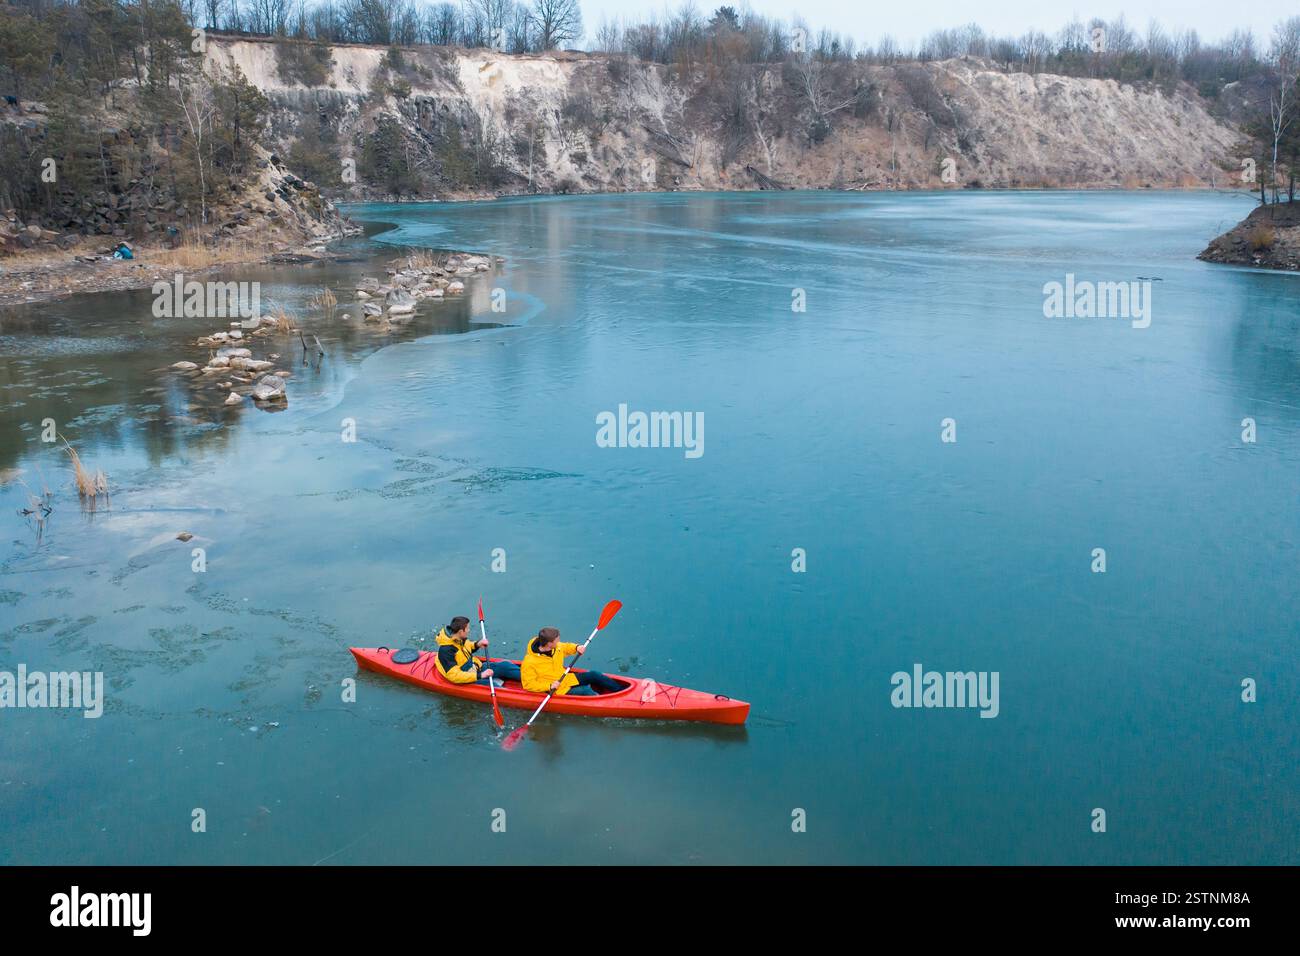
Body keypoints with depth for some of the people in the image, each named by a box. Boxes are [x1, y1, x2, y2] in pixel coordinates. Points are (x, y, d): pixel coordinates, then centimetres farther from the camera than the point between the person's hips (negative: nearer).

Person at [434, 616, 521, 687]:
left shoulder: (460, 639, -3)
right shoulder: (445, 650, -29)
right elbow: (454, 676, -33)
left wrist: (477, 644, -2)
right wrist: (480, 675, -34)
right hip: (466, 681, -8)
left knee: (504, 665, -7)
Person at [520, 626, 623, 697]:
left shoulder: (556, 647, -6)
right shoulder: (529, 663, -27)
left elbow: (566, 647, 16)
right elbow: (528, 684, -20)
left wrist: (576, 648, -7)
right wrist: (549, 686, -28)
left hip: (567, 679, 7)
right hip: (559, 689, -7)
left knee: (594, 675, -1)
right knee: (586, 691, -25)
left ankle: (621, 691, 10)